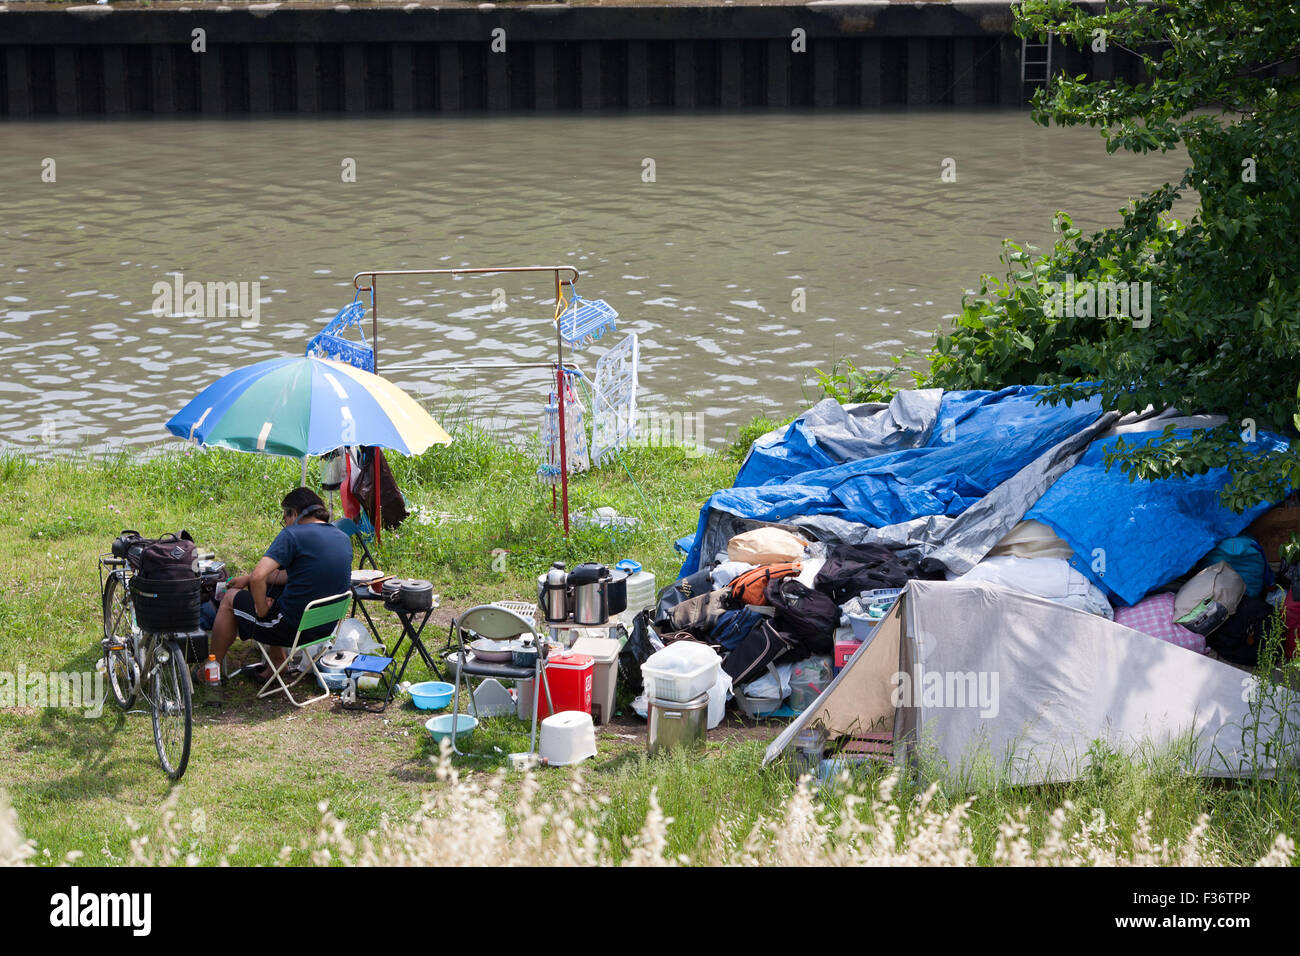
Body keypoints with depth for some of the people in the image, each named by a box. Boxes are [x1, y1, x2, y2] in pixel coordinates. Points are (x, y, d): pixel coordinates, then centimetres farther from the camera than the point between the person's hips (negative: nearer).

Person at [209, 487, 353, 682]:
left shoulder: (293, 535, -17)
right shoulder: (344, 539, 7)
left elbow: (258, 577, -27)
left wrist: (262, 610, -9)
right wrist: (249, 578, 20)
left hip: (296, 627, -7)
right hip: (327, 629, 7)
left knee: (230, 598, 16)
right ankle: (277, 664, 31)